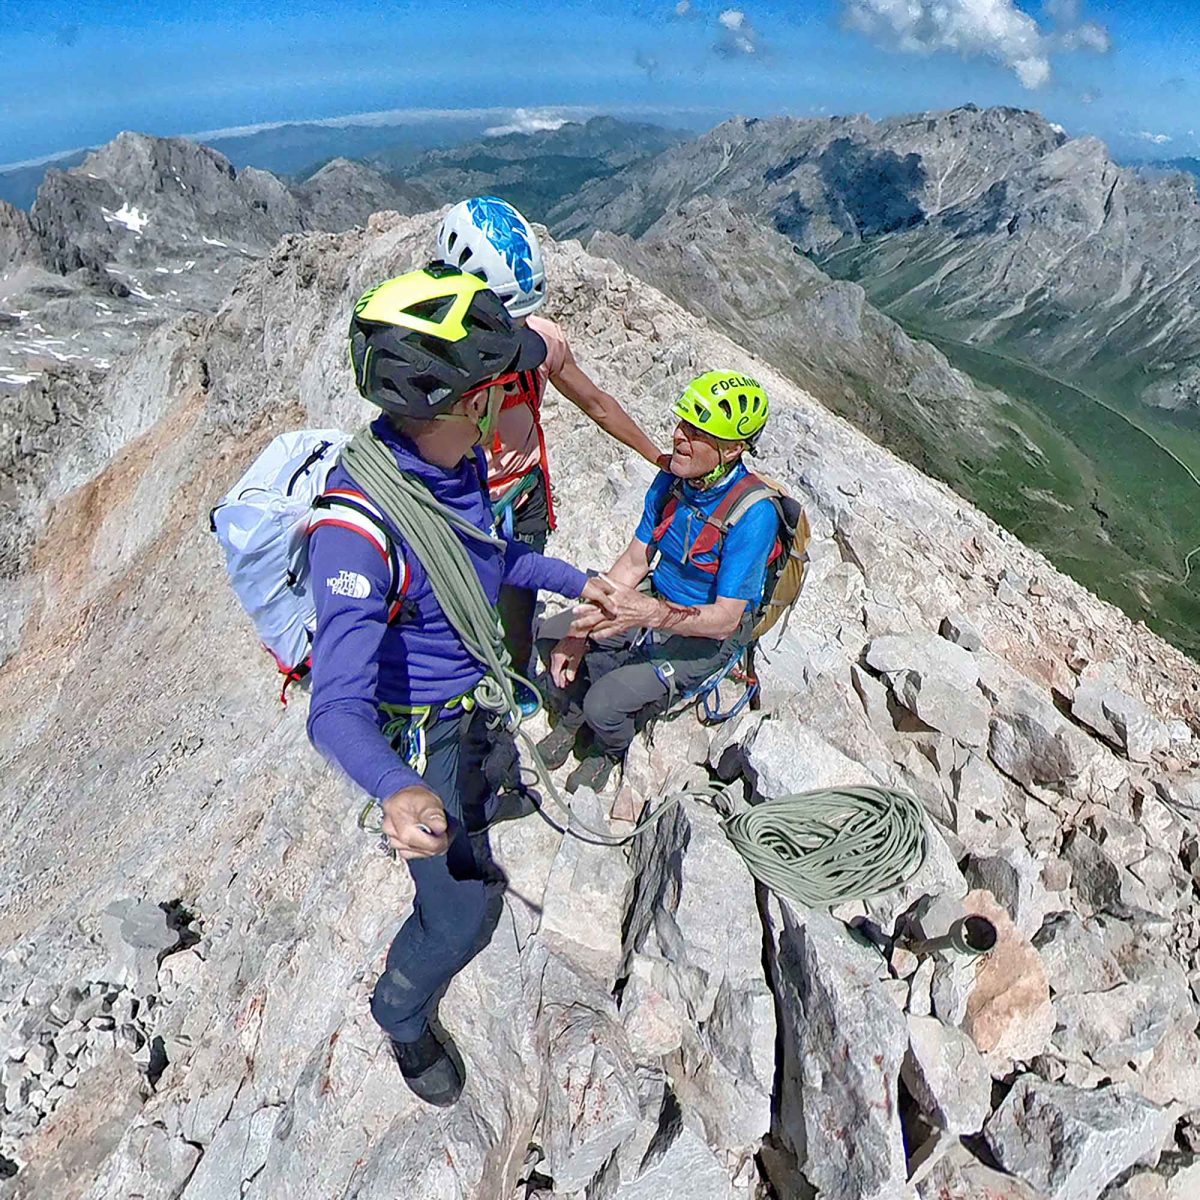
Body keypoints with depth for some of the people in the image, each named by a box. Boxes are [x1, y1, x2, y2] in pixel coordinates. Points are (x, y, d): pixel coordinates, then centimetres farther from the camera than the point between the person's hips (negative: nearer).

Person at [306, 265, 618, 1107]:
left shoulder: (459, 462, -12)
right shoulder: (359, 524, -38)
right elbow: (336, 709, -44)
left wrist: (572, 580, 14)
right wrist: (397, 790, -63)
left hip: (475, 692, 7)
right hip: (418, 735, -7)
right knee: (459, 919, 4)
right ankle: (403, 1018, 36)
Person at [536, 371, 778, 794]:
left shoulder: (753, 512, -27)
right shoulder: (671, 480, -7)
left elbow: (725, 618, -27)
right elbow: (634, 561, -3)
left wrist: (649, 612, -44)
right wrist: (581, 630, -13)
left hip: (708, 634, -6)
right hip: (656, 606, 6)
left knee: (605, 702, -21)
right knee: (551, 635, -7)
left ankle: (610, 751, 16)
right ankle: (571, 720, 20)